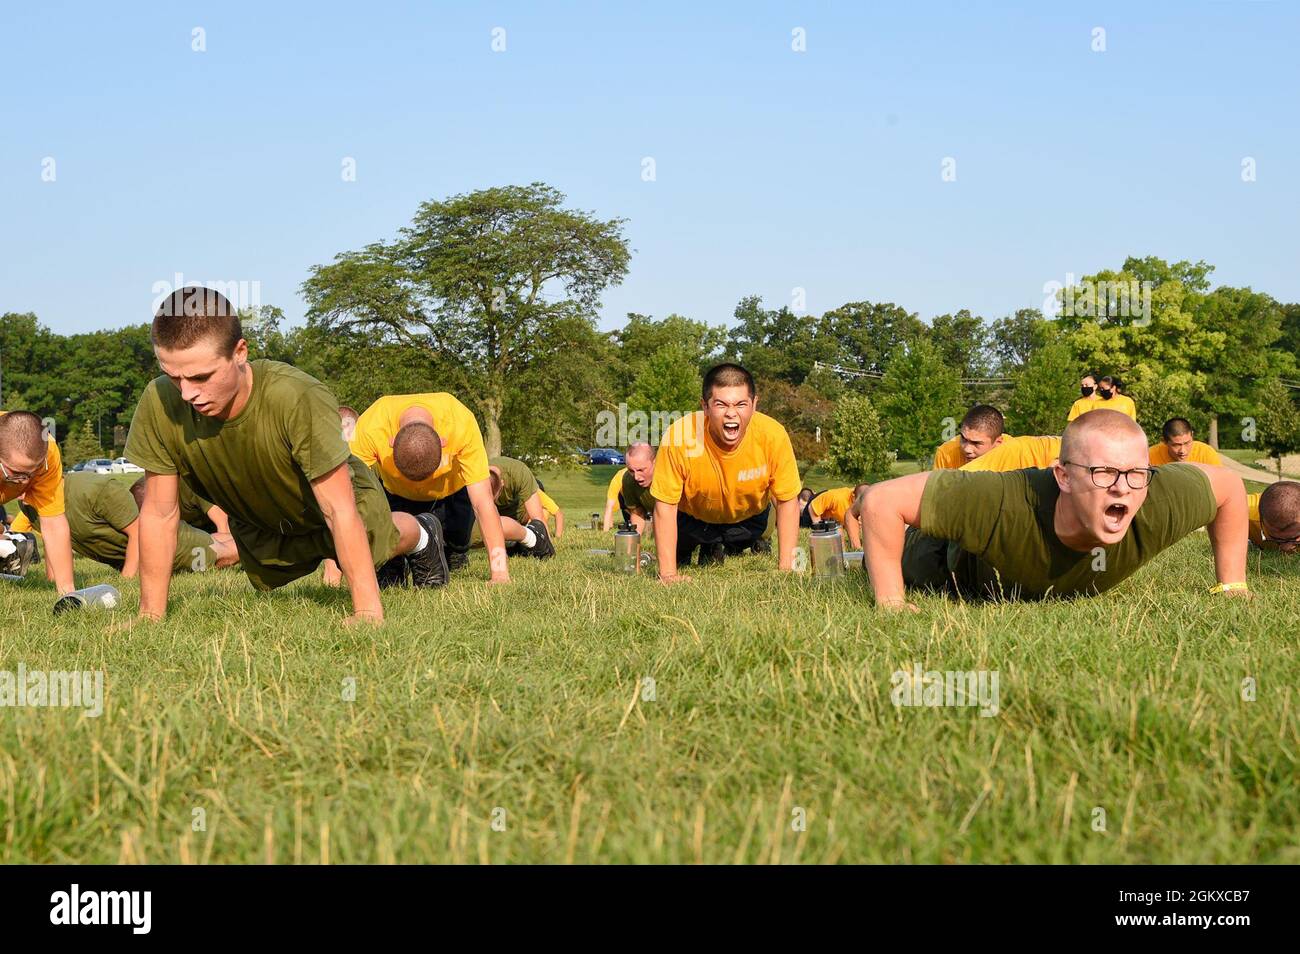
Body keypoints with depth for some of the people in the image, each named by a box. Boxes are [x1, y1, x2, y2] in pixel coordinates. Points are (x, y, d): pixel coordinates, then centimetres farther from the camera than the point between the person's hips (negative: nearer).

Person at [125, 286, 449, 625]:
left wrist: (368, 610, -43)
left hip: (330, 498, -3)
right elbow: (160, 514, -25)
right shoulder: (159, 405, -36)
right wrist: (150, 615, -24)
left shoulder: (300, 399, -46)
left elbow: (340, 510, -40)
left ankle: (422, 536, 58)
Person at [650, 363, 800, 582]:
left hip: (749, 517, 1)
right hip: (693, 517, -1)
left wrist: (785, 568, -23)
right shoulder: (679, 437, -38)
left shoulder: (773, 435, -33)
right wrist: (668, 575, -27)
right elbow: (665, 505, -27)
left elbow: (787, 501, -20)